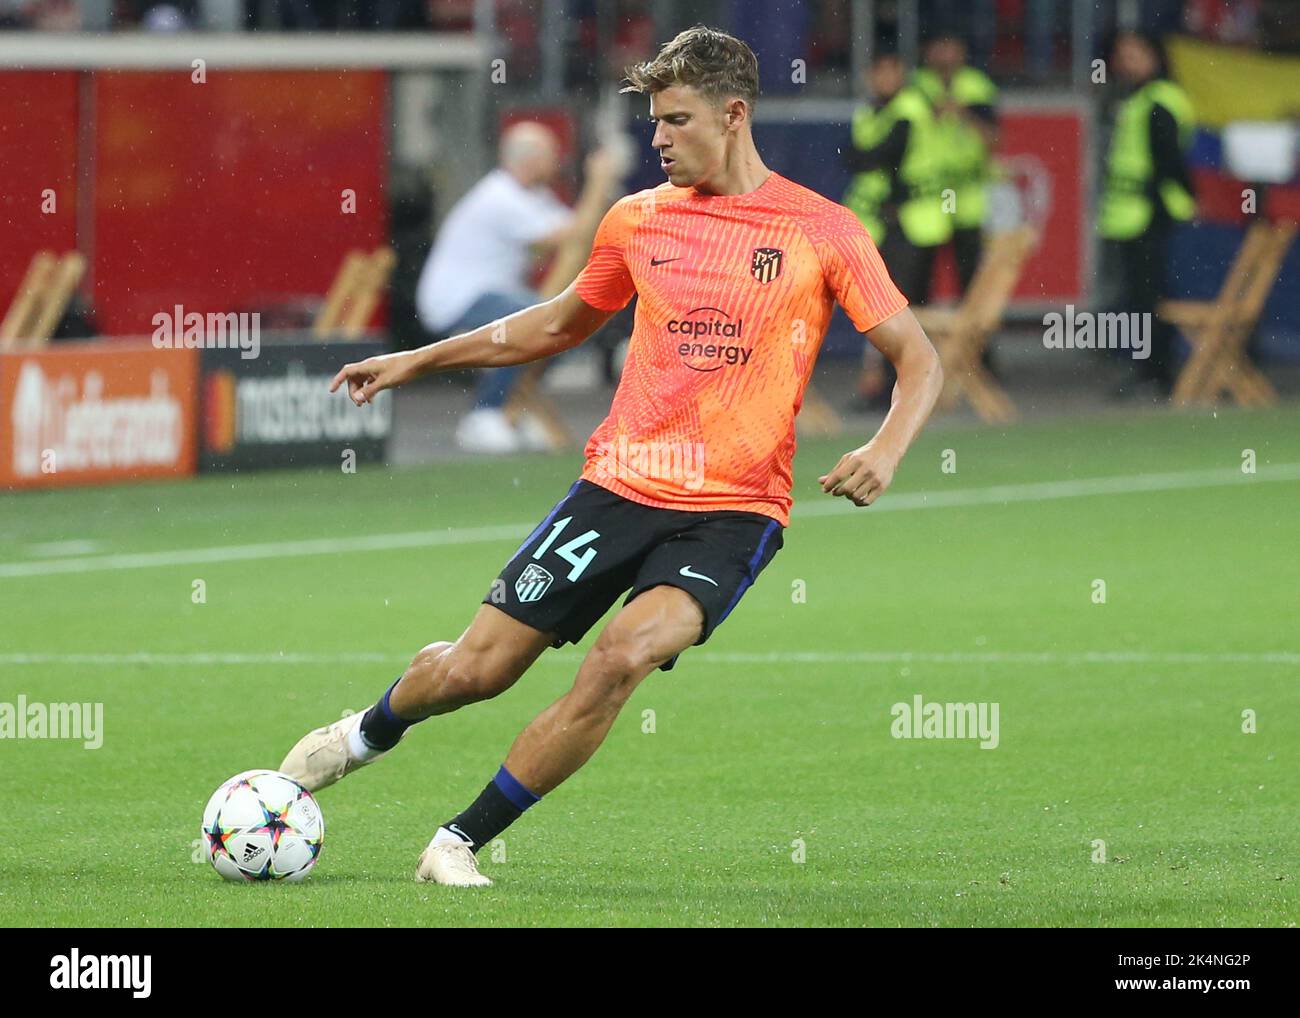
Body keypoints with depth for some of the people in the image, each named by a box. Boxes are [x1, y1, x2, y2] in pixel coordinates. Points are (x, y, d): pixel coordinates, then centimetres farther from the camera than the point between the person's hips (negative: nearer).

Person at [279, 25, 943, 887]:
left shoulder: (823, 232, -3)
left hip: (732, 511, -3)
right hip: (619, 485, 3)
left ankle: (463, 842, -13)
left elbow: (919, 360, -1)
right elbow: (561, 325, 26)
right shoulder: (638, 221, 8)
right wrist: (416, 361, 25)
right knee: (477, 668, 0)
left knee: (626, 655, -28)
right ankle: (369, 733, 36)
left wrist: (884, 452, -21)